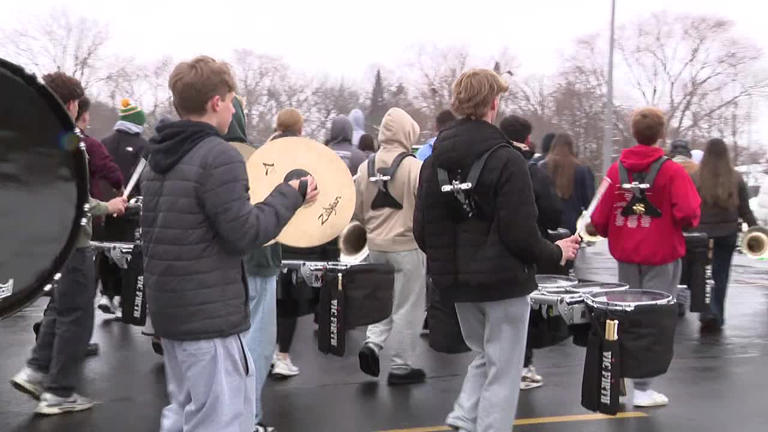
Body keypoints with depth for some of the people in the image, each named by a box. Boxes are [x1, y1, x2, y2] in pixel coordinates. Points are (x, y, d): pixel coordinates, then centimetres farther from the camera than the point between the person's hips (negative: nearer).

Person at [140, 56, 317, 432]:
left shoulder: (159, 157, 11)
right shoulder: (219, 155, -17)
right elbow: (244, 233, -17)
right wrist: (290, 195, -6)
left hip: (168, 307, 9)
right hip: (210, 313, -9)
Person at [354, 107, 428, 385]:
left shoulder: (366, 166, 1)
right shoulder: (415, 167, -15)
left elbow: (356, 208, 8)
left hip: (376, 245, 5)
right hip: (408, 245, -5)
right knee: (408, 307, 7)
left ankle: (372, 343, 6)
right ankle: (401, 367, 15)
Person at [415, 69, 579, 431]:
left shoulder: (434, 160, 2)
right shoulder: (506, 160, -16)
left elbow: (421, 230, 3)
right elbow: (520, 234, -19)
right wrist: (556, 253, -1)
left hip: (457, 280, 6)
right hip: (504, 279, -6)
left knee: (484, 356, 24)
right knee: (502, 370, 7)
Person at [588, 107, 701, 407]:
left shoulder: (616, 169, -2)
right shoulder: (672, 171, -12)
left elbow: (600, 216, -1)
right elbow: (688, 213, -19)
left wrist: (600, 230, 19)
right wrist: (688, 222, 4)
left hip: (625, 255, 4)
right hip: (662, 256, -4)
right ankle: (642, 388, 4)